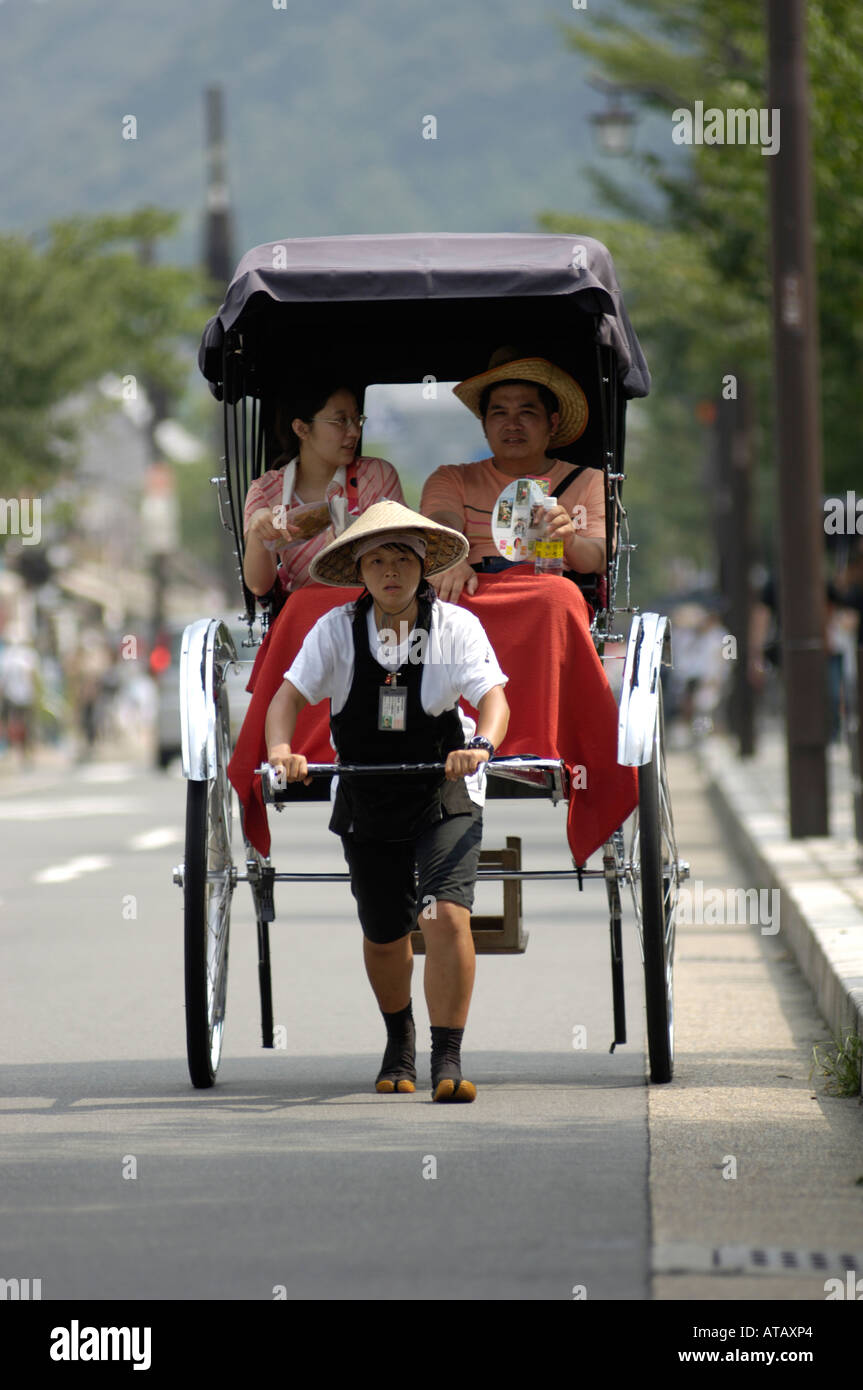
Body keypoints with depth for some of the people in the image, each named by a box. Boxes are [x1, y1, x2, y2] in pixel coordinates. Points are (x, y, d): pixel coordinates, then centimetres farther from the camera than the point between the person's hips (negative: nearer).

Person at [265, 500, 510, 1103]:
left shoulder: (457, 626, -10)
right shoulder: (337, 629, -6)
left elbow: (492, 694, -19)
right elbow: (290, 692, -12)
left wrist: (482, 743, -41)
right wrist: (280, 748, -32)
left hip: (445, 798, -2)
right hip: (368, 802, 2)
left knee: (447, 916, -21)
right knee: (384, 936, 13)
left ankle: (448, 1061, -16)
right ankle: (400, 1042, 42)